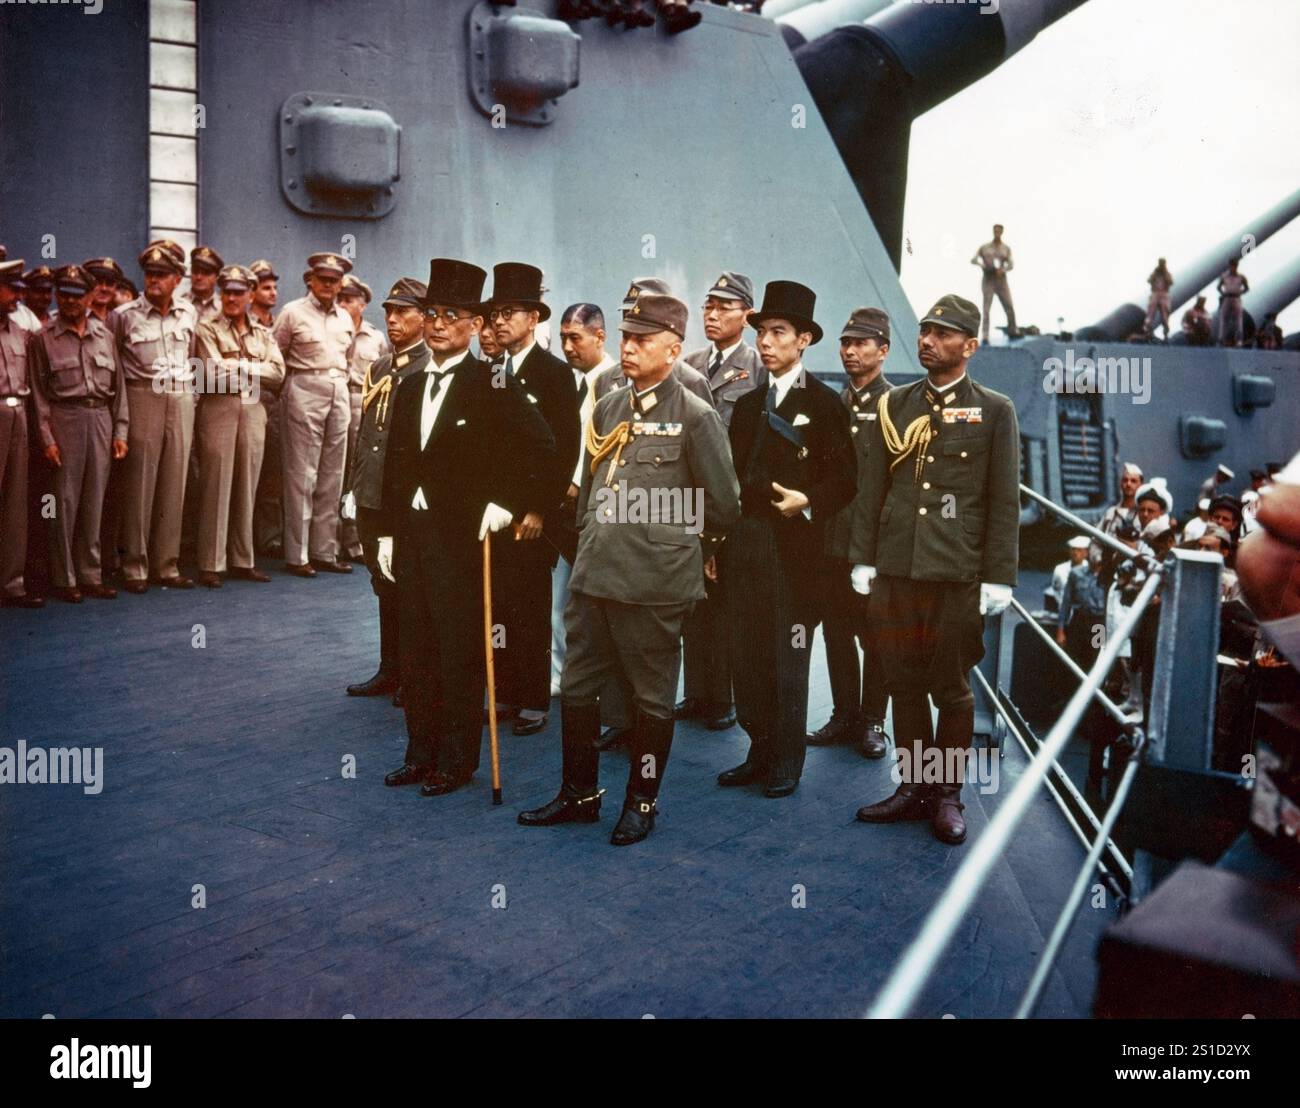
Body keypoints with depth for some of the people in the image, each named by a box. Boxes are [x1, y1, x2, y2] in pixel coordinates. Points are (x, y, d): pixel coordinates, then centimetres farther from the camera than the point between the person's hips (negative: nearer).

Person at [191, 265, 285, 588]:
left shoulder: (263, 334, 15)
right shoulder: (207, 329, 3)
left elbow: (278, 373, 1)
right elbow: (214, 373, -11)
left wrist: (239, 367, -7)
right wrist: (254, 369, -2)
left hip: (253, 412, 4)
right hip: (218, 411, -4)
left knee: (246, 488, 7)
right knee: (216, 488, -3)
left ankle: (243, 561, 14)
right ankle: (211, 564, 1)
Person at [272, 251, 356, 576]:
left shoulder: (345, 318, 16)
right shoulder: (293, 312, 1)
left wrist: (340, 381, 16)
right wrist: (291, 380, 1)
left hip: (339, 393, 6)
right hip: (304, 392, -5)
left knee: (332, 476, 6)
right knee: (301, 475, -5)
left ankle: (325, 552, 12)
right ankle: (297, 555, -1)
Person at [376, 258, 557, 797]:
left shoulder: (493, 385, -7)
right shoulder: (407, 387, 12)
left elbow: (543, 452, -10)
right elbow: (394, 467, 15)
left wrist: (506, 503, -14)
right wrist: (386, 533, 11)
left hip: (463, 537, -6)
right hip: (411, 536, 6)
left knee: (459, 655, 2)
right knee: (414, 652, 12)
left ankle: (456, 762, 15)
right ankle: (421, 753, 25)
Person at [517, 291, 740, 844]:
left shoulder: (696, 417, -8)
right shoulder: (606, 409, 12)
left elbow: (723, 508, -4)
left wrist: (676, 543, 8)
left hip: (654, 584, -6)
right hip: (592, 574, 6)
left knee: (652, 696, 8)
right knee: (576, 688, 12)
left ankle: (642, 801, 23)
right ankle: (579, 793, 29)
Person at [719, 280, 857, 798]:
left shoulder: (824, 402, -2)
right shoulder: (748, 405, 15)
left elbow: (845, 479, -4)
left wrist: (808, 501, -20)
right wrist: (717, 546, 12)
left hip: (793, 548, -5)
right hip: (743, 548, 6)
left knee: (788, 659, 2)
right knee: (746, 656, 8)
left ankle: (786, 763, 15)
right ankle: (760, 752, 21)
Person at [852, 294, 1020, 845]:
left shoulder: (994, 411, 1)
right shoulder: (895, 403, 10)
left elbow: (1005, 503, -1)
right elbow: (874, 487, 11)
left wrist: (996, 578, -5)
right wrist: (865, 560, 7)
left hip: (957, 575, -3)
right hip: (895, 571, 3)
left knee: (952, 691, 6)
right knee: (904, 684, 10)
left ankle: (947, 795, 20)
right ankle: (913, 787, 23)